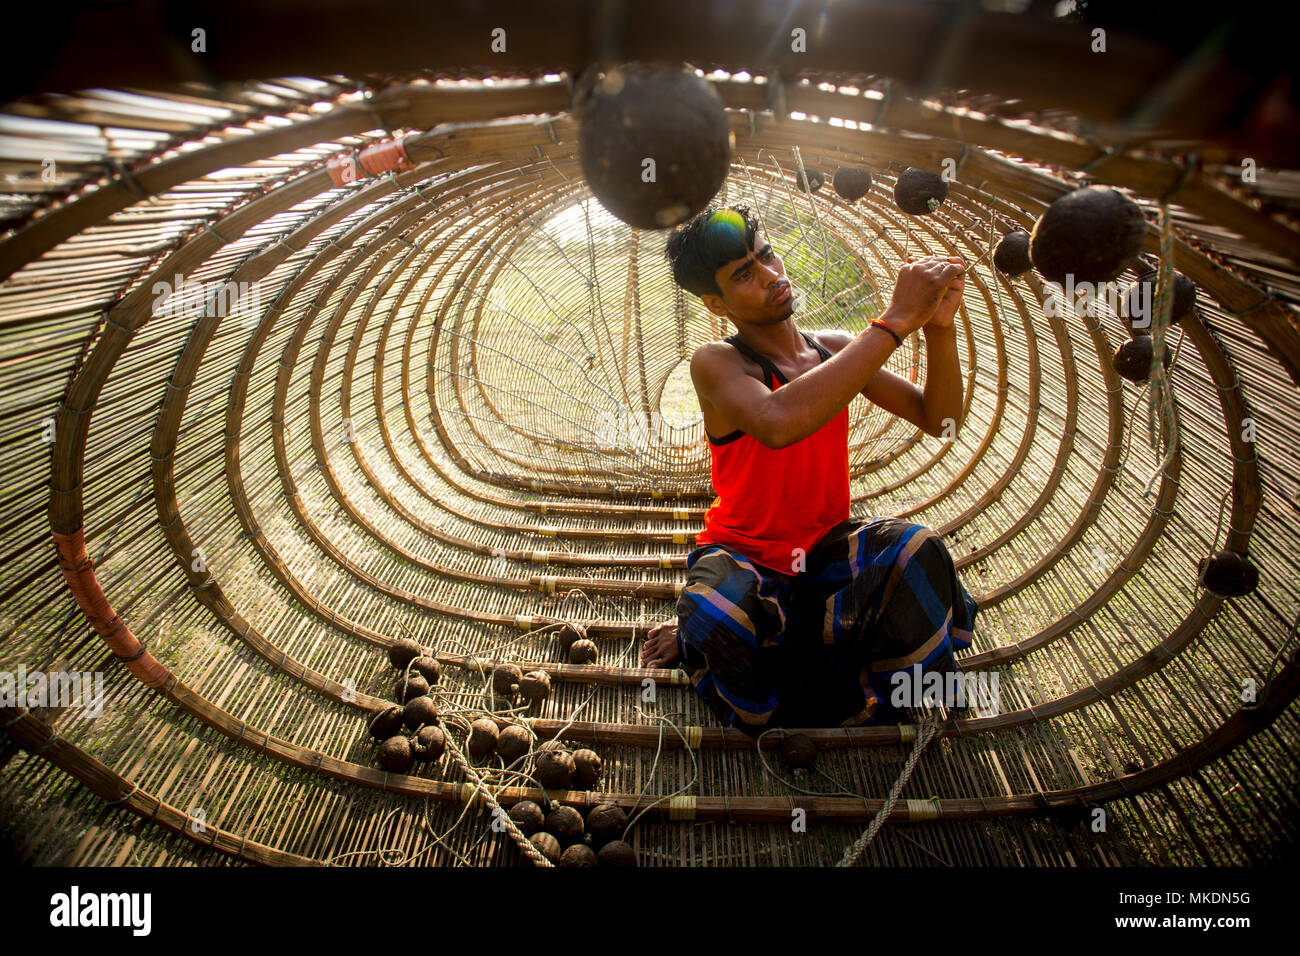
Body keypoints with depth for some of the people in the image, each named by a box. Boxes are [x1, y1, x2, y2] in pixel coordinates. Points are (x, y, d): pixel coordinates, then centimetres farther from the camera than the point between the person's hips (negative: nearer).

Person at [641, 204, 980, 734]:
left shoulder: (837, 348, 3)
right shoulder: (716, 363, -16)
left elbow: (939, 420, 2)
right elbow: (778, 423, -39)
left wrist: (939, 328, -18)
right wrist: (895, 320, -34)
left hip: (826, 546, 5)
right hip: (744, 556, -4)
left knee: (918, 552, -27)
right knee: (715, 614, -38)